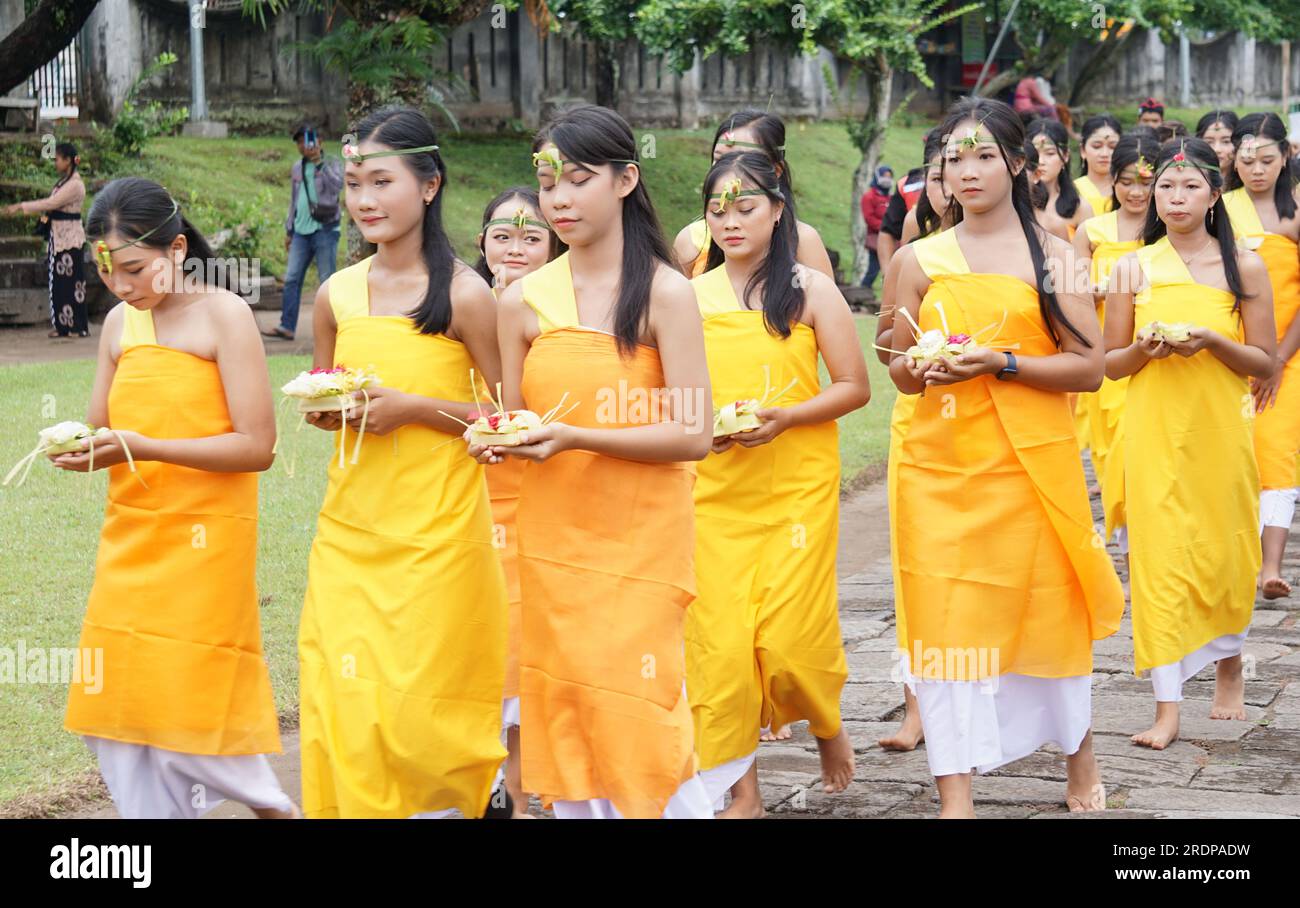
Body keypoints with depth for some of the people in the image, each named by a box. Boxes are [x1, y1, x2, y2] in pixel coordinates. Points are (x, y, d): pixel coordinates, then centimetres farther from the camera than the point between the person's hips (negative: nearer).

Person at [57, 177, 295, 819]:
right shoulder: (120, 323, 10)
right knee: (116, 712, 5)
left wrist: (143, 448, -21)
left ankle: (276, 808, 16)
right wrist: (82, 449, -9)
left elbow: (256, 446, -15)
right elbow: (105, 428, 15)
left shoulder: (222, 315, -9)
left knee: (186, 712, -4)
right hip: (127, 542, 6)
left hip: (202, 542, -6)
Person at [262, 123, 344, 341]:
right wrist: (289, 230, 20)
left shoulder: (332, 164, -3)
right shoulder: (297, 168, 15)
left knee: (327, 280, -3)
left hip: (325, 230, -6)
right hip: (301, 231, 6)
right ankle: (287, 327, 0)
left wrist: (319, 162, -26)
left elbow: (337, 185, -24)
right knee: (291, 279, -1)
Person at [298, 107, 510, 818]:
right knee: (342, 705, 2)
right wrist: (323, 407, -3)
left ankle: (482, 789, 24)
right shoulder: (337, 295, 6)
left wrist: (410, 406, -15)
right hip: (348, 527, 4)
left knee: (418, 711, -1)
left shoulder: (462, 294, -8)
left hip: (435, 531, -4)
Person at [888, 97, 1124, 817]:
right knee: (946, 616, -4)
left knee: (1050, 609, 8)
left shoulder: (1052, 253, 3)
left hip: (1034, 462, -1)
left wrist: (1001, 363, -16)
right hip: (941, 466, 1)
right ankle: (954, 794, 0)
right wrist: (918, 369, -9)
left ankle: (1080, 760, 32)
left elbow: (1089, 366, -3)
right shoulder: (920, 259, 8)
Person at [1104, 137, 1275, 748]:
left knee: (1227, 554, 7)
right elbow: (1110, 363, 8)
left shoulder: (1244, 268, 2)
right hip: (1154, 431, 0)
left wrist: (1211, 341, -15)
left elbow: (1264, 361, 2)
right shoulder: (1133, 270, 4)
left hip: (1221, 429, 0)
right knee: (1158, 555, -6)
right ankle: (1167, 706, -4)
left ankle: (1229, 665, 36)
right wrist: (1146, 349, -13)